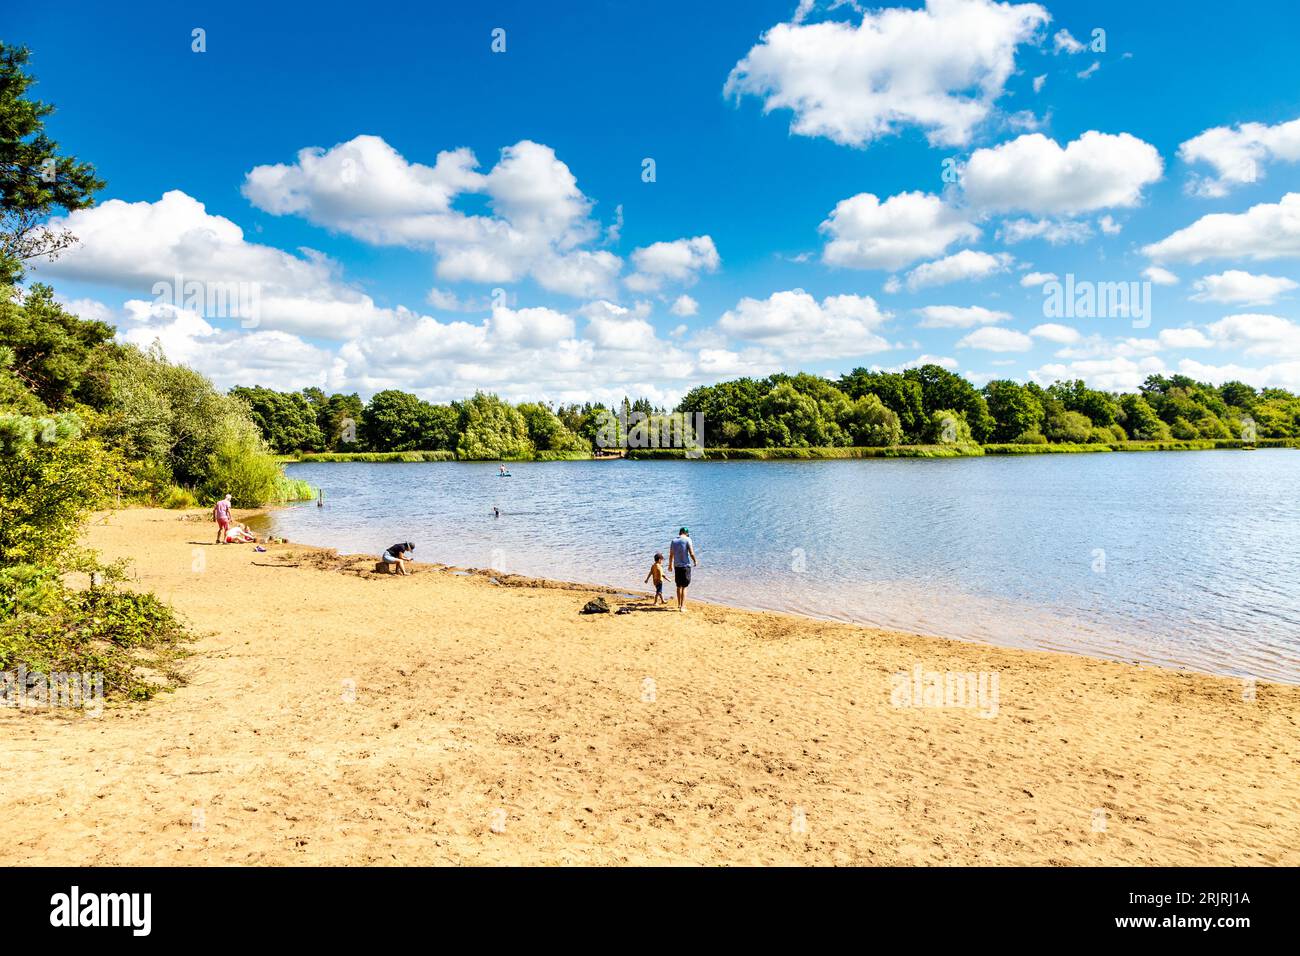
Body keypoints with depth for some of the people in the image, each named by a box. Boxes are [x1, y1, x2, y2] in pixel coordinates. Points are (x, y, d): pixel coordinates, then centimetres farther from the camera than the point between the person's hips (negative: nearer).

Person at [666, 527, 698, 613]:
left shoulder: (674, 541, 5)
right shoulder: (687, 540, -9)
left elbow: (671, 555, 10)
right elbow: (691, 553, -12)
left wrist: (670, 565, 23)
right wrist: (695, 561, 6)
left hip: (677, 566, 4)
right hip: (686, 565, -4)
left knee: (679, 586, 18)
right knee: (684, 587, 0)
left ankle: (679, 604, 31)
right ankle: (682, 607, -4)